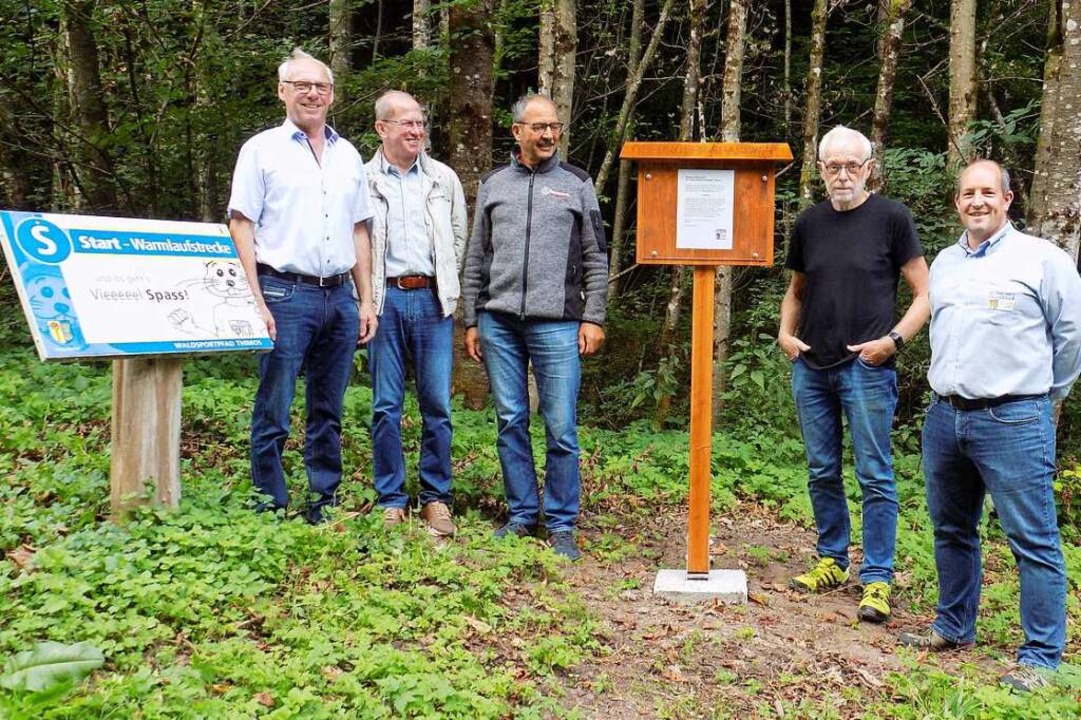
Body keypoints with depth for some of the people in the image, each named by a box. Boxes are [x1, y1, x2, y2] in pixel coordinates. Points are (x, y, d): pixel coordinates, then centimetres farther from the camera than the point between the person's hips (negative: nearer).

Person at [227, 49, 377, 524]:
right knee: (273, 414, -2)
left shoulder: (348, 155, 16)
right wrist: (256, 302, -11)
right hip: (285, 294, -5)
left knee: (328, 413, 11)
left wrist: (366, 300, 12)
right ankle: (271, 511, 7)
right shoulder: (262, 149, 2)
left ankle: (324, 509, 19)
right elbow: (240, 225, -3)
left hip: (340, 297, 5)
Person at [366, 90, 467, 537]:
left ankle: (436, 498, 12)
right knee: (385, 406, 2)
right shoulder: (362, 181, 4)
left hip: (431, 298, 2)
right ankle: (391, 501, 11)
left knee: (437, 404, 2)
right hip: (384, 299, -1)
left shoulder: (444, 179, 12)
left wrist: (447, 291, 9)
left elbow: (459, 239, 16)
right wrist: (366, 297, -1)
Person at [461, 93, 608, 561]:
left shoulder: (576, 184, 8)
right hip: (499, 323, 2)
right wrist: (471, 321, 11)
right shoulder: (493, 185, 13)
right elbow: (476, 259, 15)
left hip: (556, 324, -2)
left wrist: (593, 317, -1)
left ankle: (562, 525, 7)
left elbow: (596, 258, 7)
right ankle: (522, 514, 18)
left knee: (561, 429, -3)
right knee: (511, 422, 6)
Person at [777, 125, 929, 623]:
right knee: (821, 472, 12)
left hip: (866, 368, -5)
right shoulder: (809, 223, 10)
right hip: (810, 368, 5)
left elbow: (924, 294, -2)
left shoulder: (891, 218, -3)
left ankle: (877, 579, 5)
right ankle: (832, 561, 26)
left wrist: (894, 339, -14)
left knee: (875, 476, -2)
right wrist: (785, 332, 5)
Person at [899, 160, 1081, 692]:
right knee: (951, 530, 16)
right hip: (944, 415, 7)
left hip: (1012, 421, -6)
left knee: (1033, 541, -3)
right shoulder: (943, 263, 14)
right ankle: (953, 627, 31)